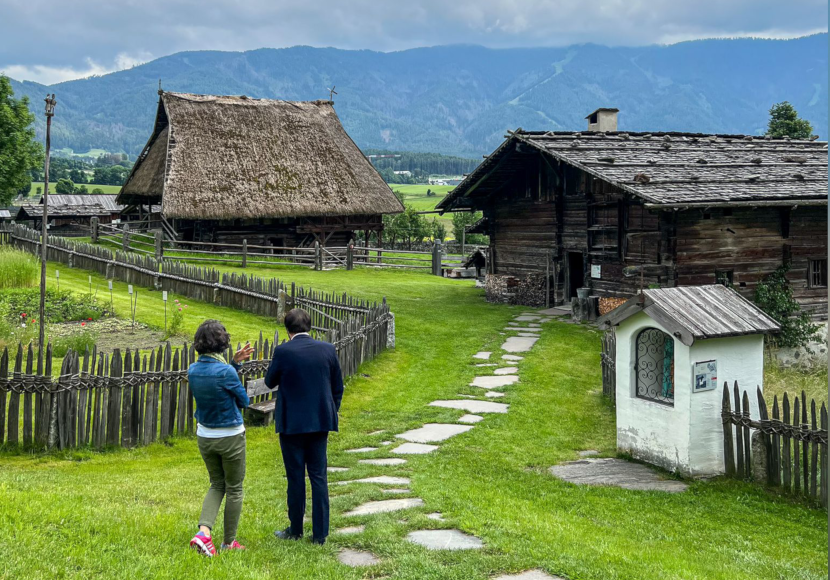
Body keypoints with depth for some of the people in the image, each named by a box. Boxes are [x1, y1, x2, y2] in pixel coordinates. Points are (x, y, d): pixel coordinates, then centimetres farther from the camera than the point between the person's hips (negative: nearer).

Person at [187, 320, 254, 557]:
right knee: (234, 489, 11)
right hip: (230, 437, -6)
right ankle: (229, 541, 20)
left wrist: (235, 362, 9)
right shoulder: (226, 372, -23)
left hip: (204, 436, 6)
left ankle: (204, 531, -1)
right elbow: (243, 401, -8)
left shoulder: (193, 370, -5)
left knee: (217, 485, 20)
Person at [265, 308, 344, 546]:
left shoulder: (283, 351, -12)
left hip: (292, 424, -3)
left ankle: (295, 530, 21)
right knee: (319, 477, 9)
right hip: (321, 421, 3)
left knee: (295, 477, 8)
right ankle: (320, 533, 13)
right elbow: (338, 388, 7)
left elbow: (270, 382, 3)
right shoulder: (327, 349, -1)